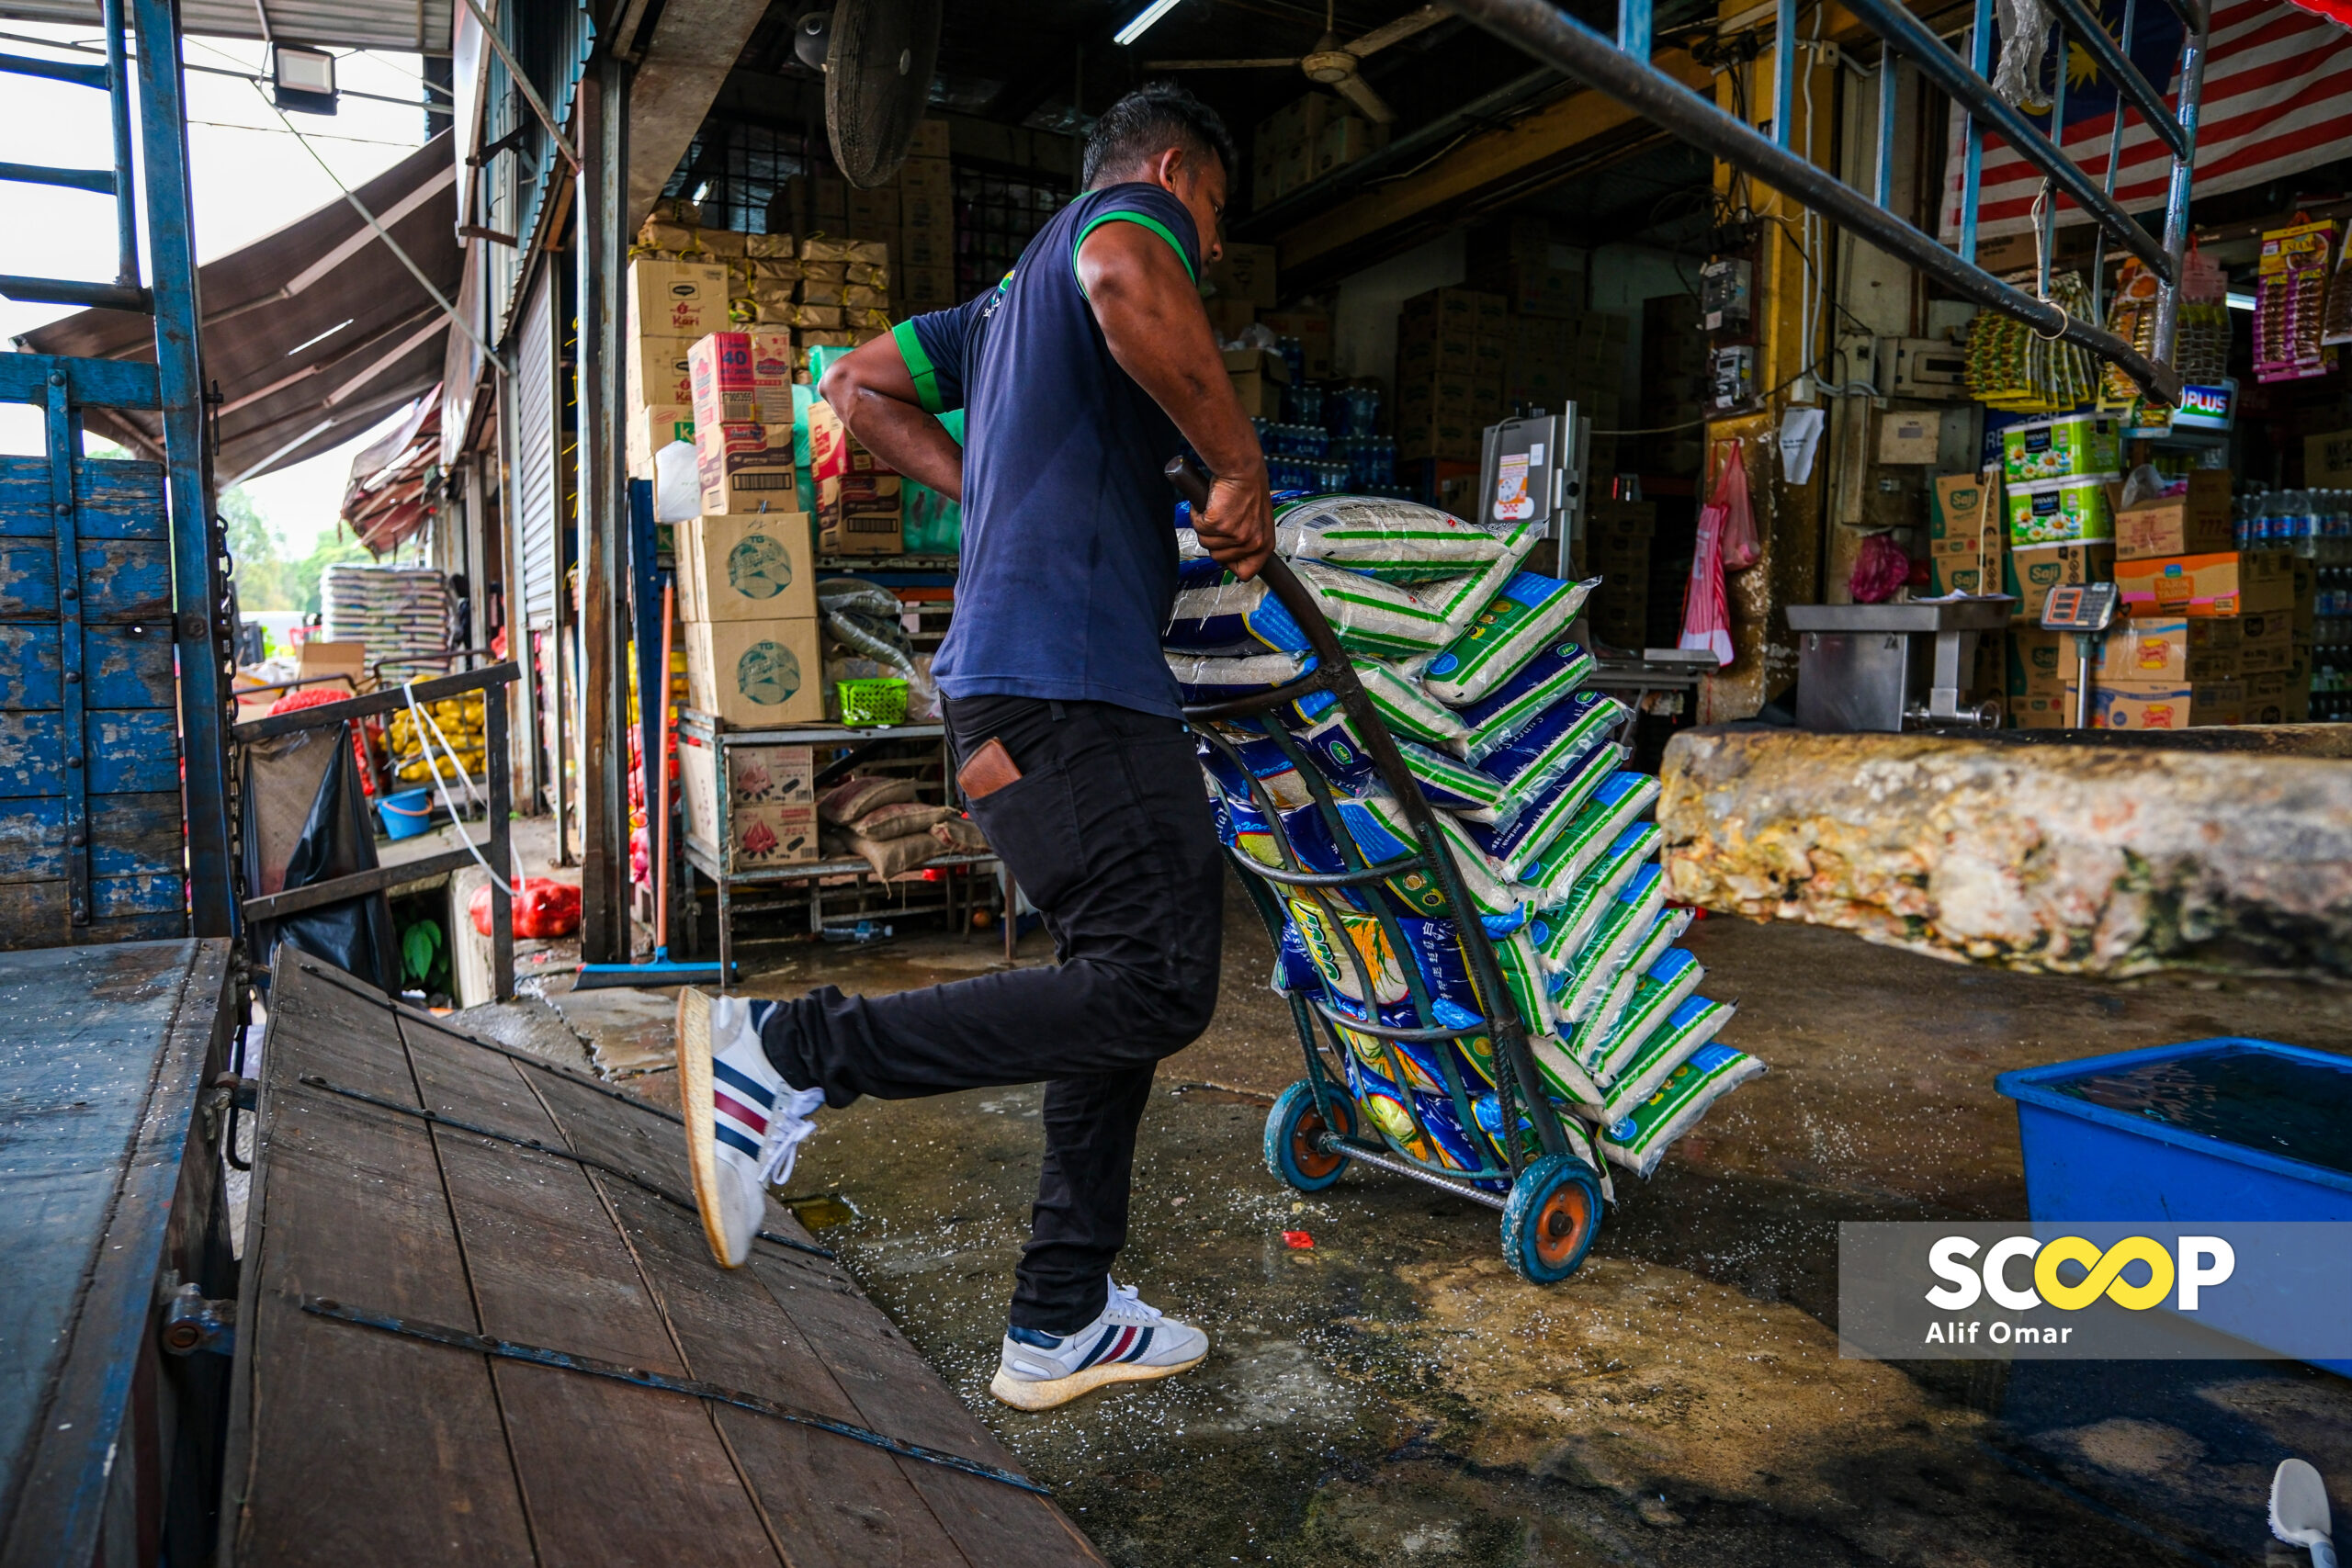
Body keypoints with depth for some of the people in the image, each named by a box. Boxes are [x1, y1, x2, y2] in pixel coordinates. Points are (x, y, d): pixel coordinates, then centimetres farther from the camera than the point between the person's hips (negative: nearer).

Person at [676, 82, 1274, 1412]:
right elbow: (1128, 284, -22)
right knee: (1158, 986, -13)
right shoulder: (1124, 211, 4)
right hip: (1071, 673, -10)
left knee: (1127, 988, 11)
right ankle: (793, 1054, -12)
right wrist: (1242, 468, -12)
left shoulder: (1013, 300, 32)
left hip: (1012, 674, 10)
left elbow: (860, 384, 36)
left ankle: (1062, 1324, 16)